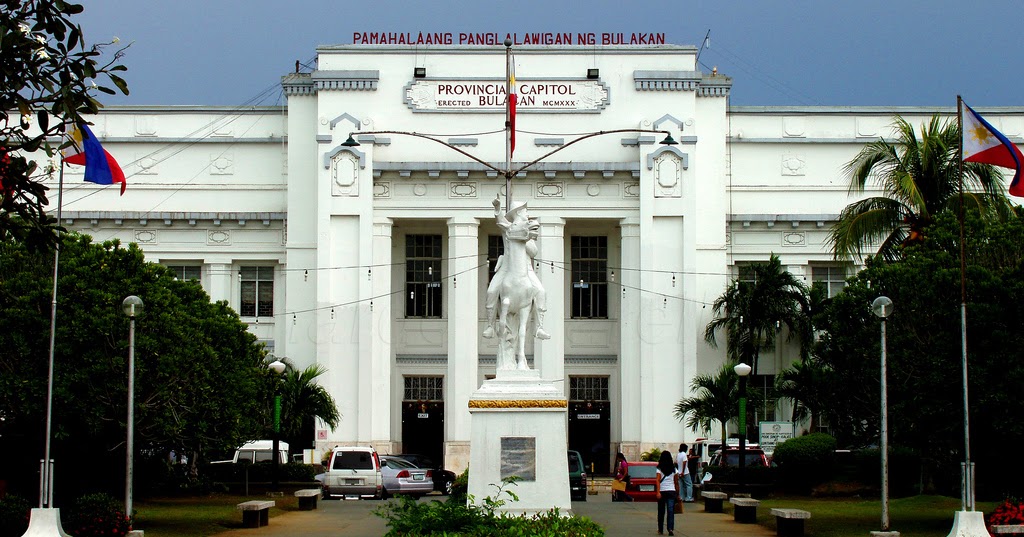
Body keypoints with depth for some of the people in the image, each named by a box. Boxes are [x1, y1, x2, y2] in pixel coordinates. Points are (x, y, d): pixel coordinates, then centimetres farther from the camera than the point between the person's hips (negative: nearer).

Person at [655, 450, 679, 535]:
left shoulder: (659, 469, 0)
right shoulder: (674, 469, 6)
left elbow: (658, 481, -12)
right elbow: (676, 482, 6)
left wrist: (658, 492, -19)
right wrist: (677, 494, 11)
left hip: (662, 491, -1)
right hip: (672, 491, 1)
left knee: (661, 511, 11)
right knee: (671, 511, -5)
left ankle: (660, 529, 20)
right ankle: (671, 528, -21)